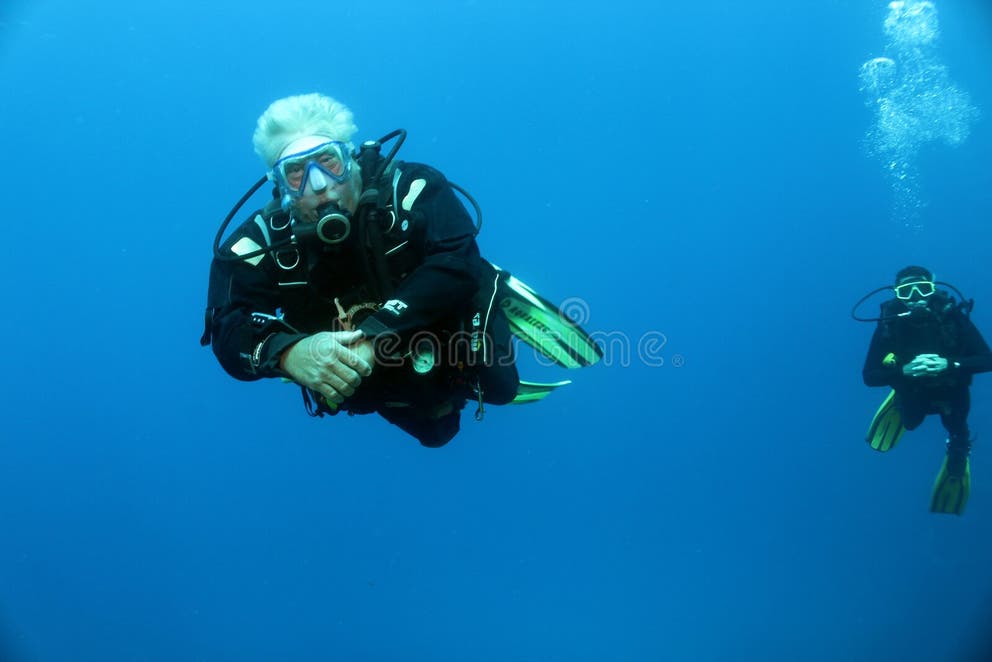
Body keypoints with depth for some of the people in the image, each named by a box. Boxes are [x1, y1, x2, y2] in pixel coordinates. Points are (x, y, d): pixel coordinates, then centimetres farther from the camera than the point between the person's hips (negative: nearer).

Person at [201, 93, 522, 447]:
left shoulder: (409, 188, -32)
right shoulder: (261, 243, -24)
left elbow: (459, 264, -43)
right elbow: (228, 331, -32)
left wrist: (374, 336, -52)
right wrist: (289, 352, -55)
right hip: (370, 383, 3)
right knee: (435, 431, 23)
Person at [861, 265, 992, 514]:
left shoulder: (952, 314, -31)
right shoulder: (889, 322, -30)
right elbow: (869, 376, -28)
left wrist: (949, 365, -42)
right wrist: (904, 370, -44)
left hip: (952, 392, 0)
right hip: (913, 392, 1)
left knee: (958, 444, 12)